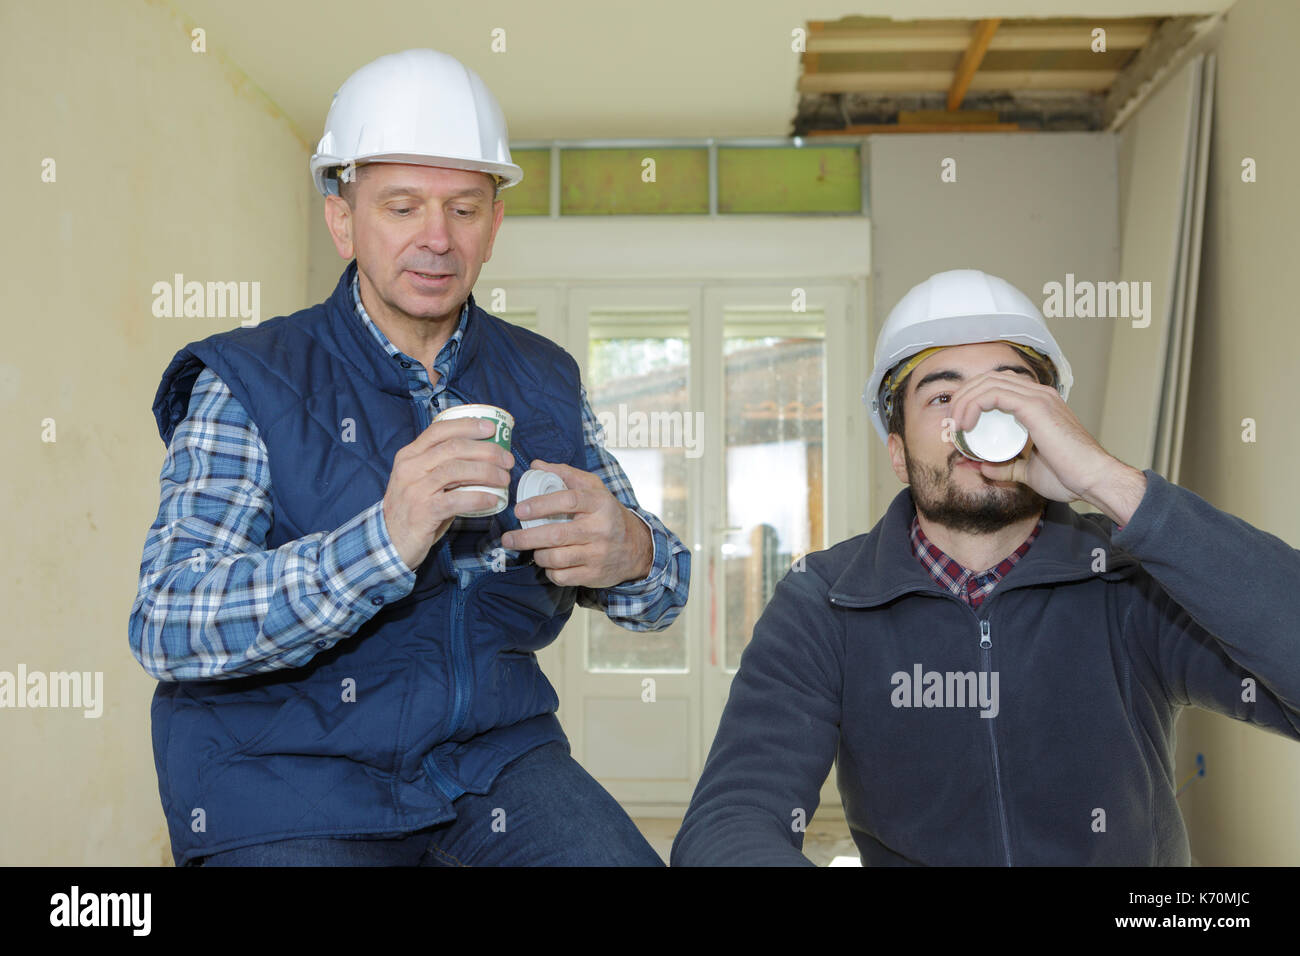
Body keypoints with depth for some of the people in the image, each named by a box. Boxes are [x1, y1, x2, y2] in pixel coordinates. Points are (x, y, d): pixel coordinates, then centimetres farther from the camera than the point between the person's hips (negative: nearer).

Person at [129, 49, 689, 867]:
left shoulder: (544, 381, 5)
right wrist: (383, 542, -33)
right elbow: (167, 629, -18)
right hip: (288, 777, -2)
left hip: (491, 749, 3)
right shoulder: (248, 385, -7)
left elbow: (659, 589, 6)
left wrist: (632, 554, -19)